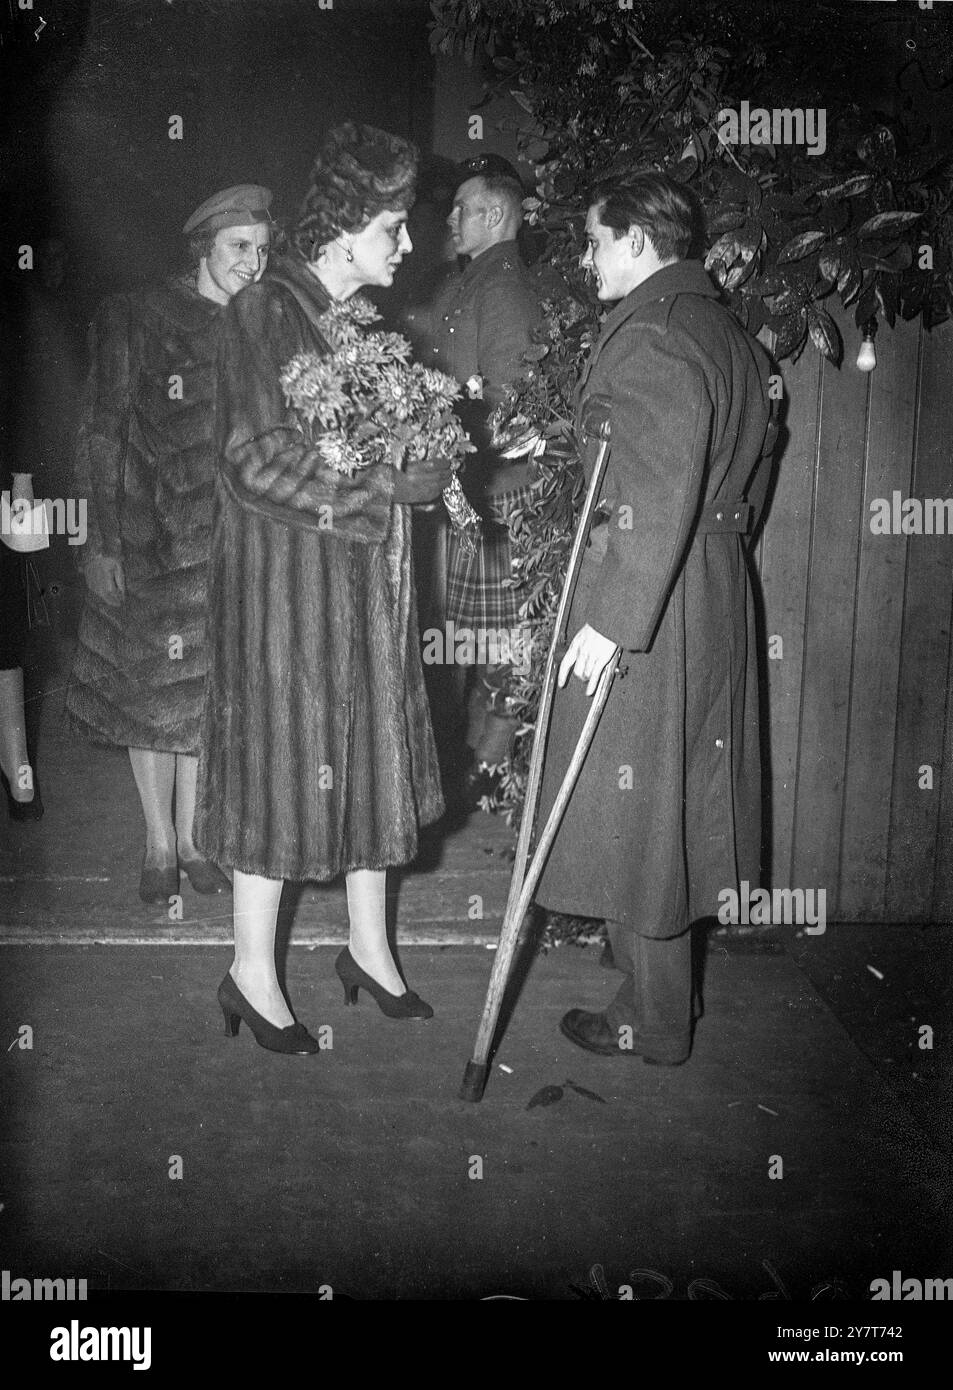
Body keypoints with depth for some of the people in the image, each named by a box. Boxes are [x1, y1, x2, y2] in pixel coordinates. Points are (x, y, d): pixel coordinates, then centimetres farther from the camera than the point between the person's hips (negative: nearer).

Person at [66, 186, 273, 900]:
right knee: (151, 687, 4)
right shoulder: (133, 319, -3)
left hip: (226, 540, 3)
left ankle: (190, 838, 21)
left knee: (206, 689, 7)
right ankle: (160, 845, 18)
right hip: (148, 538, -2)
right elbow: (101, 435, -4)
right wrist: (101, 542, -9)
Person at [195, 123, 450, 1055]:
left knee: (372, 756, 12)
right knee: (283, 762, 1)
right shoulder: (263, 313, -12)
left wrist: (431, 466, -1)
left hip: (366, 581, 8)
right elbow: (257, 464, -20)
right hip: (288, 580, -8)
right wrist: (378, 490, -17)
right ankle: (251, 975, 18)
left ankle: (368, 947, 29)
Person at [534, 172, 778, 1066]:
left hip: (645, 603, -9)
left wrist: (611, 619, -24)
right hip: (718, 592, 10)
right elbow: (753, 468, 17)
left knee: (632, 804, 2)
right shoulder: (731, 334, 12)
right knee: (679, 790, 20)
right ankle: (662, 976, 39)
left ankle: (654, 1023, 16)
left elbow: (657, 499, -26)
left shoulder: (649, 338, -17)